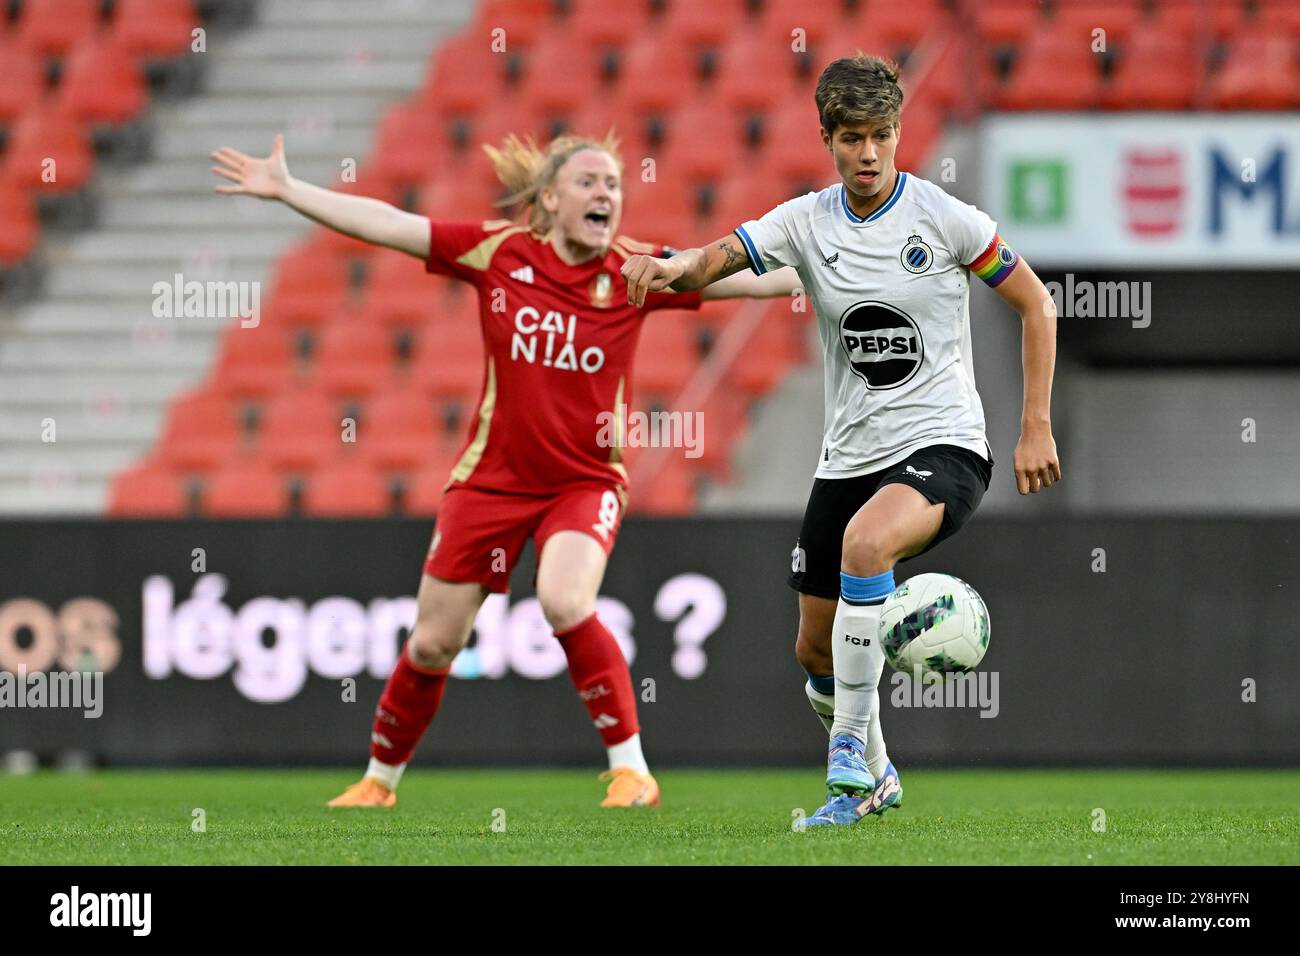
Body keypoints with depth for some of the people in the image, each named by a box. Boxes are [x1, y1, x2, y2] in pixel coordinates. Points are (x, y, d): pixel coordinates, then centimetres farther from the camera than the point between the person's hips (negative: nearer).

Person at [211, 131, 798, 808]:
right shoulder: (498, 253, -4)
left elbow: (755, 276, -8)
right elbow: (385, 224, -3)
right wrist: (284, 190, -6)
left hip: (585, 482, -1)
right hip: (492, 475, 1)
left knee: (566, 604, -29)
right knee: (433, 645, 7)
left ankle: (631, 770, -17)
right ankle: (379, 781, 30)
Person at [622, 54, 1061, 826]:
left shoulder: (944, 218, -7)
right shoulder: (806, 223, 1)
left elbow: (1037, 305, 1)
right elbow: (717, 260, -12)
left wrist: (1036, 427, -3)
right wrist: (673, 267, -37)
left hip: (943, 447, -5)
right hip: (850, 456, 5)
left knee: (866, 541, -36)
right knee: (817, 652, 9)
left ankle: (849, 767, -28)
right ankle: (875, 777, 37)